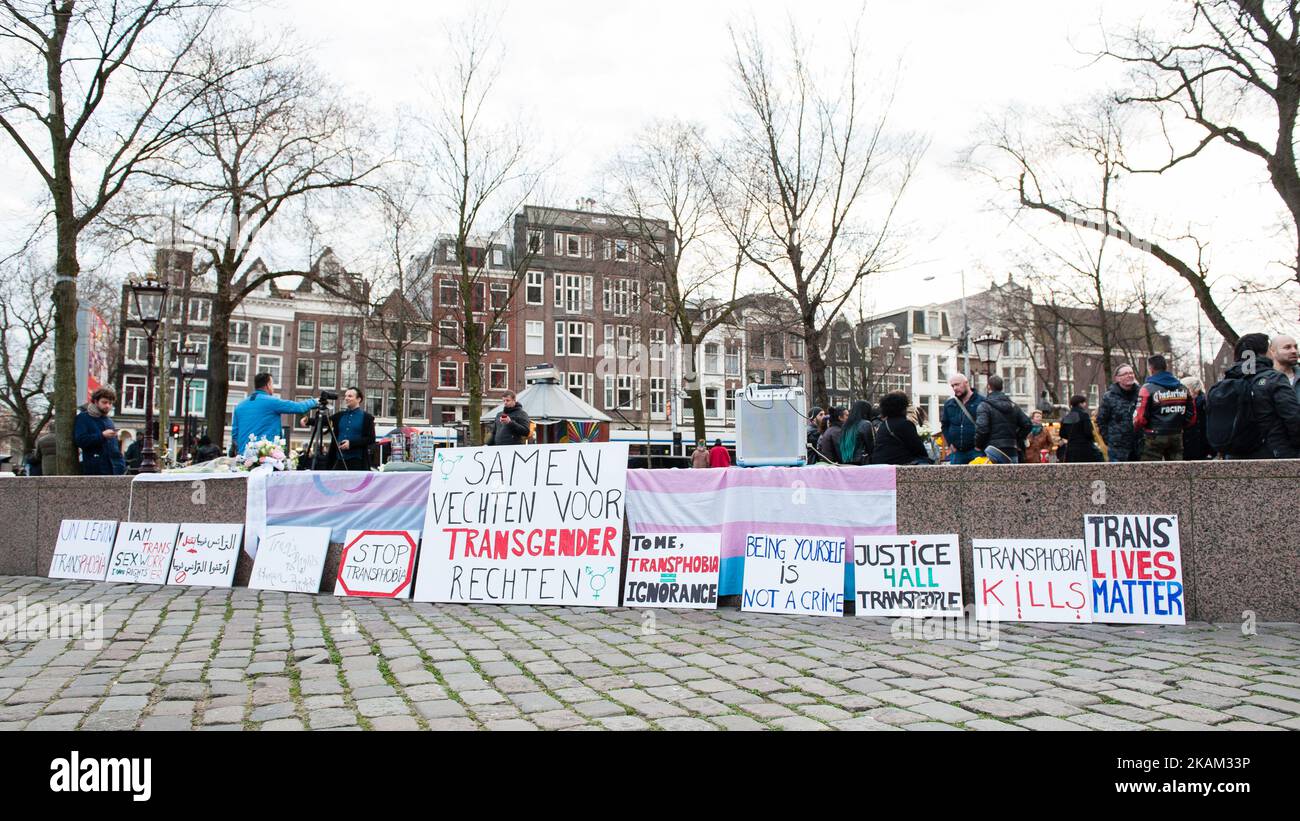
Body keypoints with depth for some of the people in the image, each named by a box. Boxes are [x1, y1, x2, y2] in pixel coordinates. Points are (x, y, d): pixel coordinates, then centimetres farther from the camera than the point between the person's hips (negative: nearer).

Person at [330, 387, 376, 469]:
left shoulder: (366, 417, 0)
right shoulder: (339, 415, 14)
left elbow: (371, 439, -6)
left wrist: (351, 443, -14)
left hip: (357, 462, -4)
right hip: (340, 461, 4)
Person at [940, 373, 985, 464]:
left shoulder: (981, 402, -4)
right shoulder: (949, 405, 12)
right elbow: (944, 425, 19)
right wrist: (950, 443, 7)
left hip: (976, 451, -4)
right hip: (957, 452, 5)